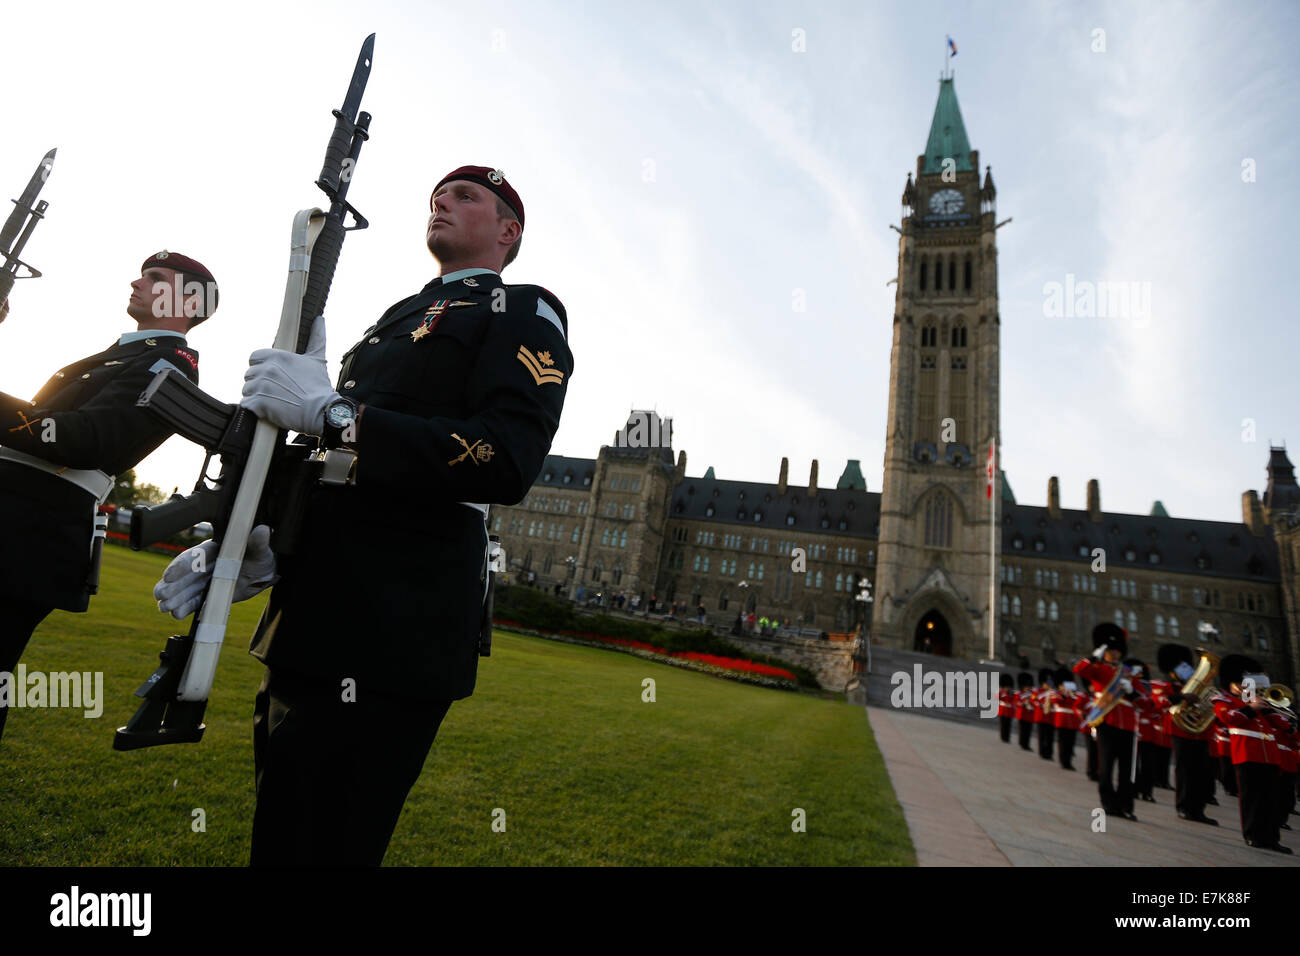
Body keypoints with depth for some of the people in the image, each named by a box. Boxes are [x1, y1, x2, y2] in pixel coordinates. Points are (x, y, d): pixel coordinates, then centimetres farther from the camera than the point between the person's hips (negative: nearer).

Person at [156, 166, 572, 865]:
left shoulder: (523, 314, -1)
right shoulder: (399, 317, 25)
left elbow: (508, 463, -19)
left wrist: (332, 411, -18)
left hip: (387, 640, -9)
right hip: (311, 619, 9)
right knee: (274, 836, 21)